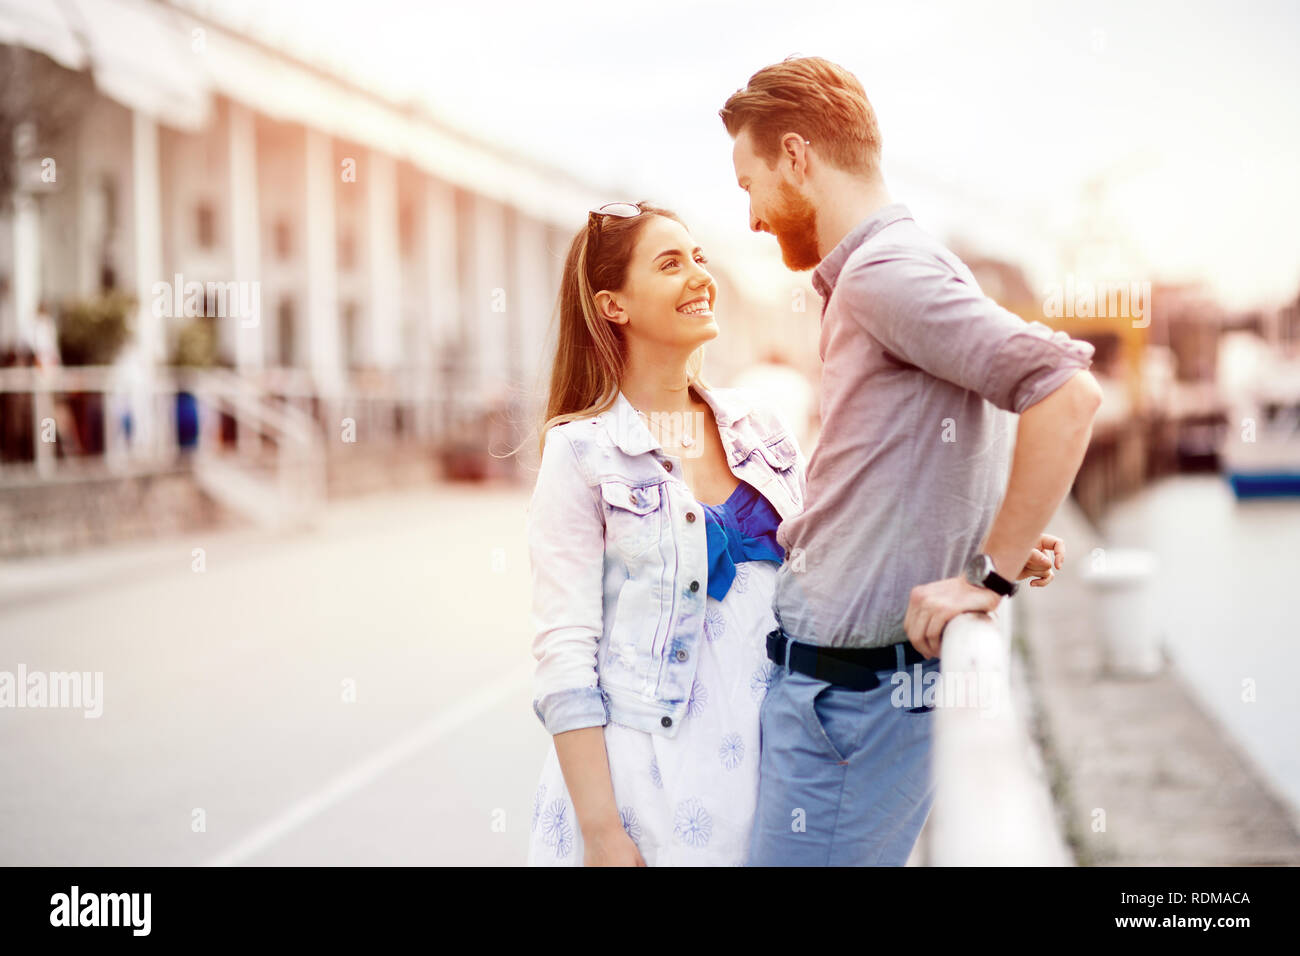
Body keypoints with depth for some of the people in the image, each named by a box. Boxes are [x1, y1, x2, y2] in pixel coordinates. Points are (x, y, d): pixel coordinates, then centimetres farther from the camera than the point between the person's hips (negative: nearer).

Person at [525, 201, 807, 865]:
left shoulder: (760, 428, 7)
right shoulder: (582, 452, -8)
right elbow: (564, 655, -12)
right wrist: (601, 832, -16)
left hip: (764, 759, 5)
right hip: (648, 780, -5)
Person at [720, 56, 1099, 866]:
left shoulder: (885, 273, -15)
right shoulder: (868, 277, 17)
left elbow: (1067, 391, -27)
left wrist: (993, 573, -21)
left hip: (846, 698, -10)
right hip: (828, 675, 10)